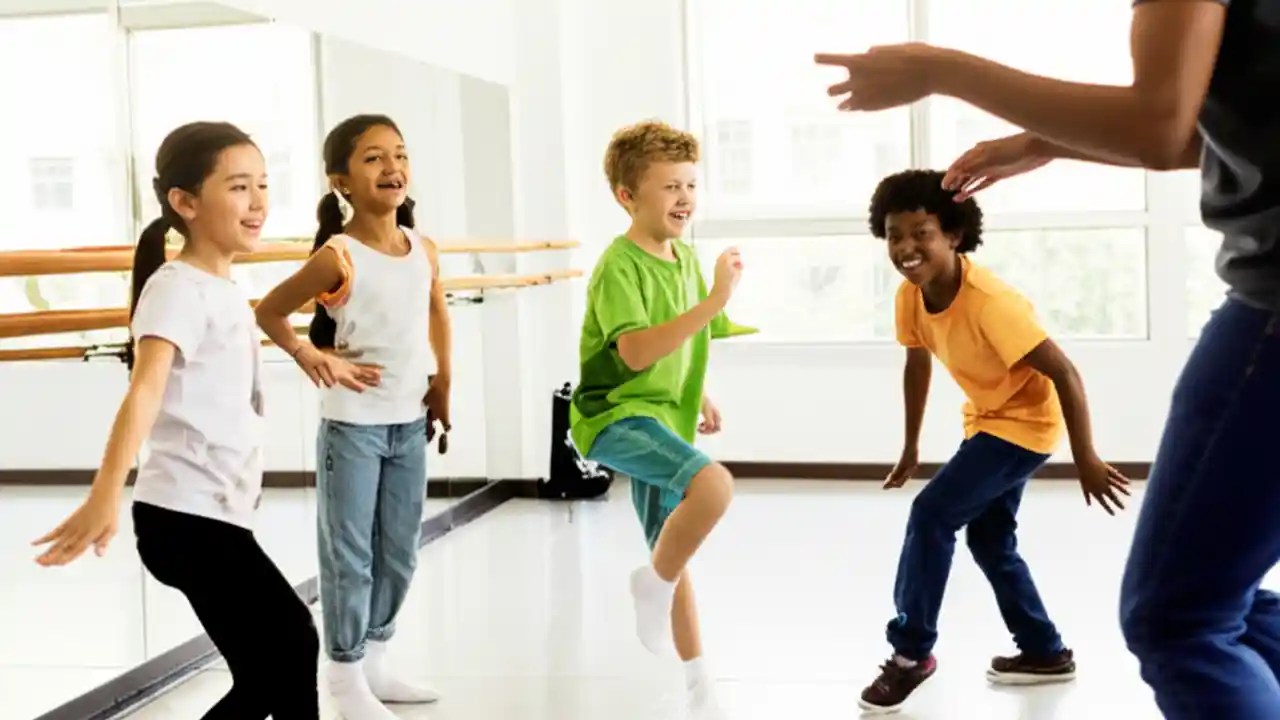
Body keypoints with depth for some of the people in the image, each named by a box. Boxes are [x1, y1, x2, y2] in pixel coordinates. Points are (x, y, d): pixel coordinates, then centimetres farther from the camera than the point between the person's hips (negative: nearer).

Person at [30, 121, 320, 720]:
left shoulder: (225, 289, 12)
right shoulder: (179, 289, -15)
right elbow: (144, 390, -31)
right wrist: (106, 493, -45)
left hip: (216, 514, 9)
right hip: (186, 515, -9)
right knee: (292, 644, -10)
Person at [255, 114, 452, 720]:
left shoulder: (424, 251, 1)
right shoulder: (338, 257, -15)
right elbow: (268, 312, -7)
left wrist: (442, 383, 16)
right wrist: (311, 357, -18)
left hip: (409, 422, 6)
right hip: (352, 424, -6)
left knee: (400, 553, 14)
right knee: (349, 553, 2)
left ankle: (373, 659, 30)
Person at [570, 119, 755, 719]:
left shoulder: (686, 256, 6)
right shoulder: (619, 266, -19)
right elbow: (636, 352, -33)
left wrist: (698, 397, 21)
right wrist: (714, 302, -37)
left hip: (663, 418, 8)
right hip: (615, 415, -8)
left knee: (674, 551, 17)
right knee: (713, 483, -33)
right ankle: (653, 585, -8)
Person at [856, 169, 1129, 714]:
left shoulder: (988, 301, -33)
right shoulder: (909, 296, -11)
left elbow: (1064, 373, -30)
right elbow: (918, 366, 7)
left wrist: (1086, 459, -27)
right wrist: (911, 449, 13)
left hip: (1025, 424, -9)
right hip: (985, 421, 9)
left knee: (931, 515, -16)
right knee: (988, 540, 17)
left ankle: (911, 652, -3)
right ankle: (1045, 652, 33)